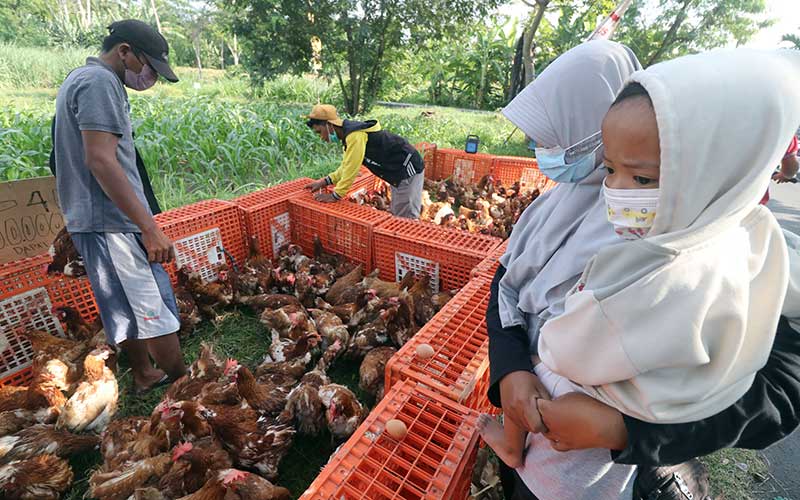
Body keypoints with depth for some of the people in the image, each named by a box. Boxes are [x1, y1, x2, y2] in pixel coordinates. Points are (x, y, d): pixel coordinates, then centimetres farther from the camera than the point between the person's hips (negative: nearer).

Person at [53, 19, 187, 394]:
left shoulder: (80, 78, 21)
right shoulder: (99, 82, -11)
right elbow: (100, 160, -22)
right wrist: (150, 227, -24)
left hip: (91, 219, 10)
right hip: (111, 220, -10)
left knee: (128, 306, 17)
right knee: (155, 307, -5)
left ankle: (144, 376, 30)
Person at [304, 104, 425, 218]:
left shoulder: (355, 135, -25)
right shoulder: (349, 133, 7)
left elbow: (351, 168, -24)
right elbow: (347, 166, 14)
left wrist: (335, 195, -16)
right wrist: (325, 182, 7)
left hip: (408, 170, -10)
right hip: (398, 172, 10)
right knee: (396, 214, 19)